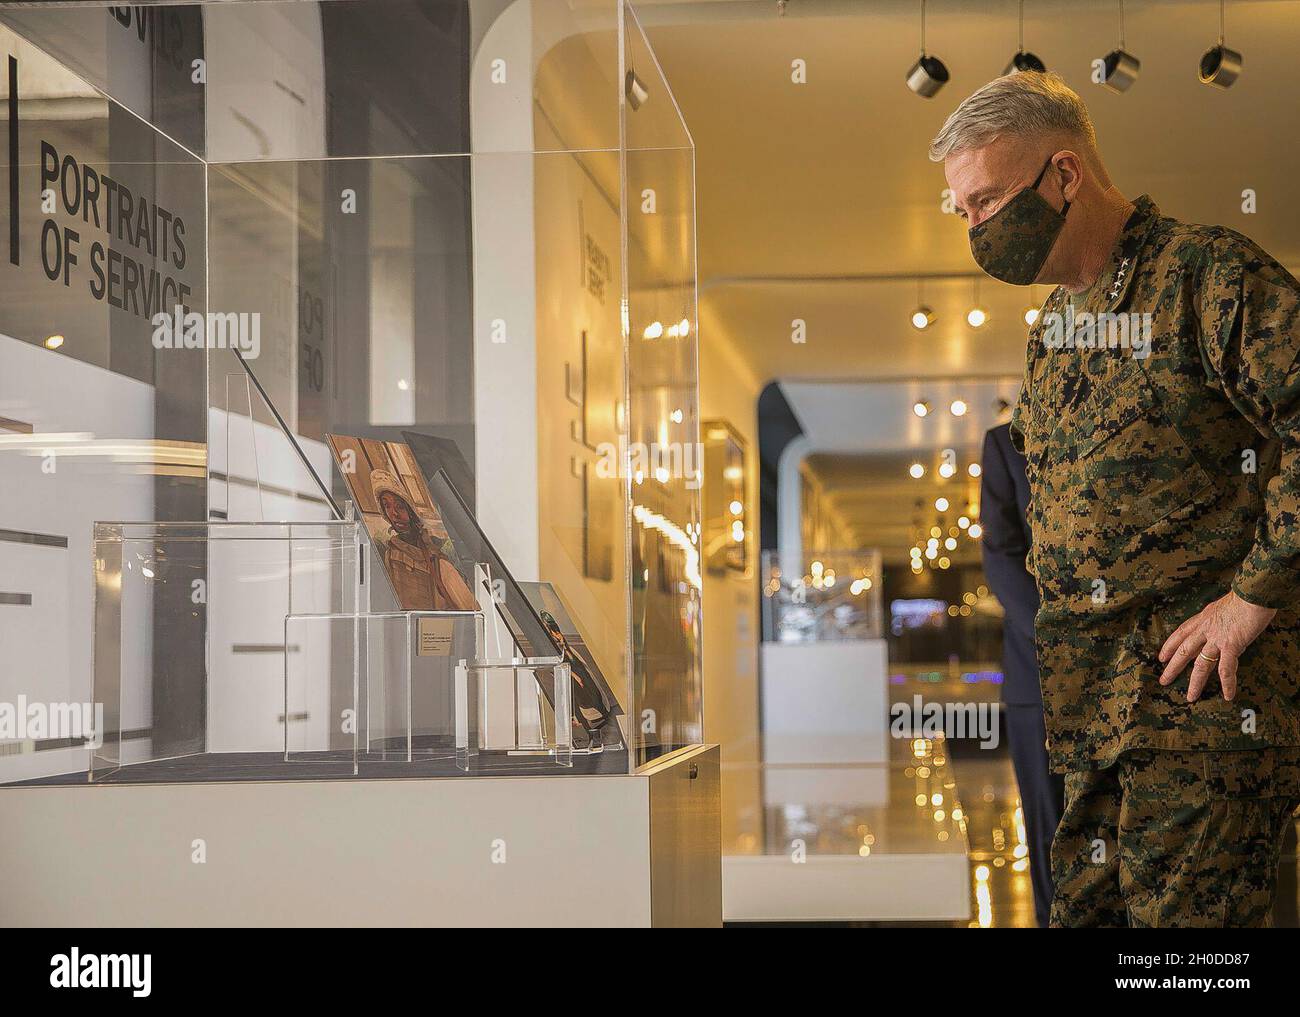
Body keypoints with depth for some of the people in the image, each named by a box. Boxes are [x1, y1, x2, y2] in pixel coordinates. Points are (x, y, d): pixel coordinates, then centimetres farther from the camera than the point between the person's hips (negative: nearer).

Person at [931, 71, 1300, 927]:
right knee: (1087, 905, 10)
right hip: (1092, 708, 8)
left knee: (1180, 912, -6)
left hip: (1203, 694, -8)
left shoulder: (1205, 273, -9)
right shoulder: (1058, 321, 18)